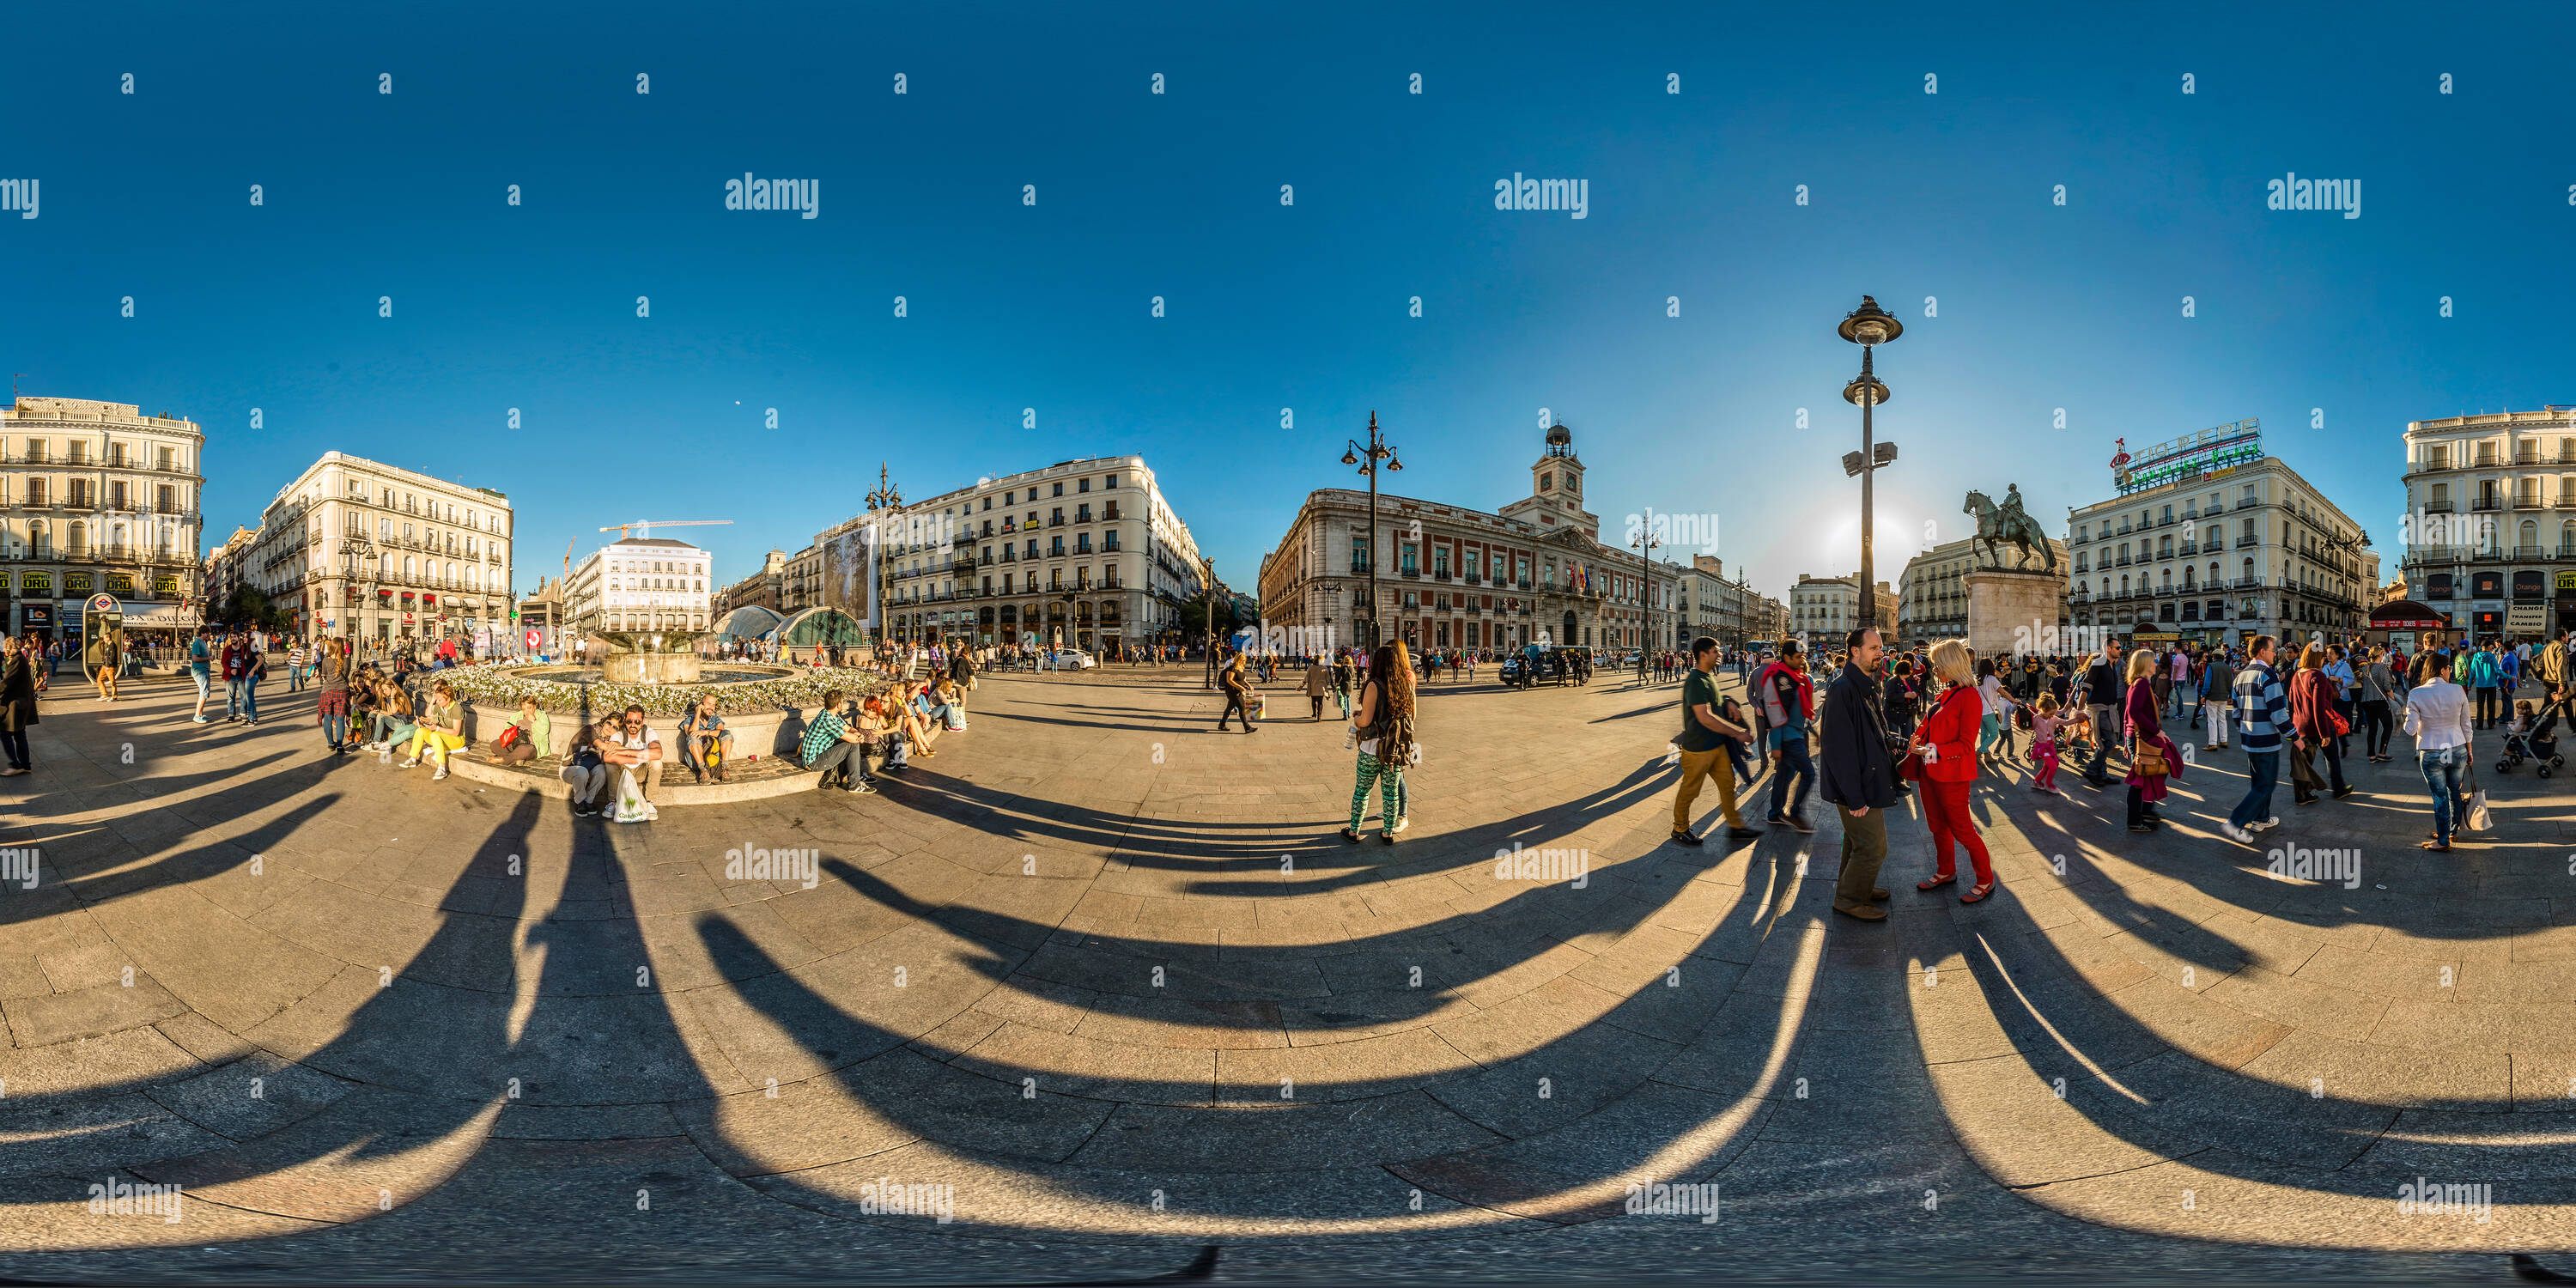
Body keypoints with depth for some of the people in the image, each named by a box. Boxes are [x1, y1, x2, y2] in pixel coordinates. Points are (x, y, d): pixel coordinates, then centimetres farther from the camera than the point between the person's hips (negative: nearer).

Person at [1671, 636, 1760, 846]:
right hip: (1698, 747, -9)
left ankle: (1735, 827, 24)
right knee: (1690, 789, 5)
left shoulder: (1709, 677, 10)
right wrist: (1736, 733, -23)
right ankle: (1680, 829, 20)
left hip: (1716, 744, 9)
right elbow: (1704, 717, -27)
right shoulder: (1695, 681, -22)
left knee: (1727, 782, 13)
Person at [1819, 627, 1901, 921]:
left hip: (1868, 781, 10)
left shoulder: (1865, 688, 10)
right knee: (1873, 847, -3)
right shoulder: (1843, 689, -22)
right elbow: (1839, 748, -25)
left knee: (1858, 840, 21)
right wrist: (1855, 796, -25)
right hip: (1858, 787, -10)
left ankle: (1853, 888, 36)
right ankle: (1850, 899, 11)